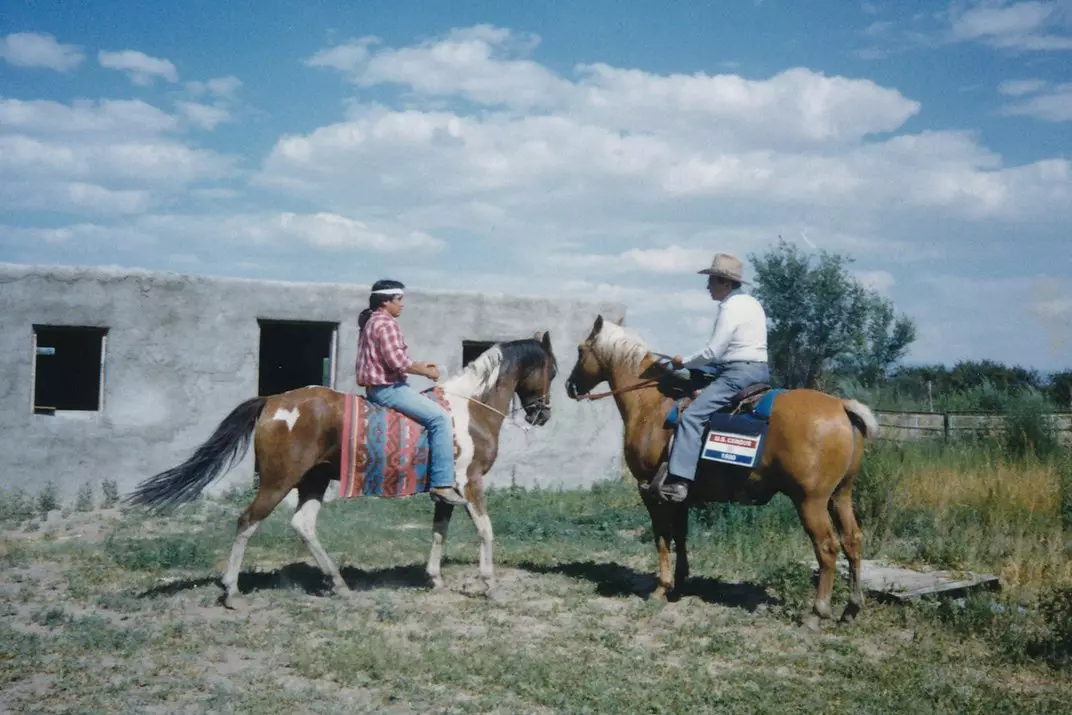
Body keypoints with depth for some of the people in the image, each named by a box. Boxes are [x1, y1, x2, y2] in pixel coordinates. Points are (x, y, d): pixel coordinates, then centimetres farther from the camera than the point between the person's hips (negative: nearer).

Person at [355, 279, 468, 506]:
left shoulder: (371, 322, 18)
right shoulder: (386, 323, -14)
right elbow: (397, 361, -24)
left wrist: (420, 367, 12)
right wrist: (427, 372, -10)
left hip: (377, 387, 11)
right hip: (388, 388, -11)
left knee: (434, 410, 23)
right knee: (439, 417, -18)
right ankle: (442, 484, -21)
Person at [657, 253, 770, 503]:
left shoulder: (731, 307, -12)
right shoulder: (750, 303, 19)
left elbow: (713, 352, -16)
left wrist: (684, 363, -1)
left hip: (739, 373, -11)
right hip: (757, 369, 11)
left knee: (692, 416, -18)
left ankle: (678, 481, -29)